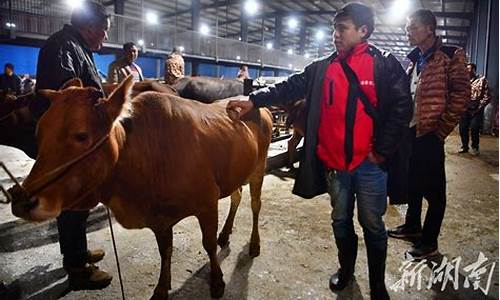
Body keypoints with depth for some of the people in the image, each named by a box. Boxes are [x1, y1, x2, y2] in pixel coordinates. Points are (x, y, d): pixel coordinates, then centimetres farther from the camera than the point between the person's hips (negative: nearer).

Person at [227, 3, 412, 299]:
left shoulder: (385, 65, -4)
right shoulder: (322, 68, 6)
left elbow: (401, 108, -6)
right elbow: (291, 88, 1)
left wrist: (382, 150, -9)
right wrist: (254, 100, -10)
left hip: (369, 163, -3)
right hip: (334, 163, 3)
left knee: (373, 225, 10)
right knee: (341, 221, 19)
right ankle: (346, 267, 43)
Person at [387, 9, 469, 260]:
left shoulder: (450, 56, -7)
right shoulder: (415, 60, 15)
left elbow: (461, 93, -12)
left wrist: (441, 129, -14)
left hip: (429, 134, -7)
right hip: (410, 131, 8)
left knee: (433, 190, 2)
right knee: (413, 183, 18)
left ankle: (429, 243, 13)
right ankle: (412, 226, 34)